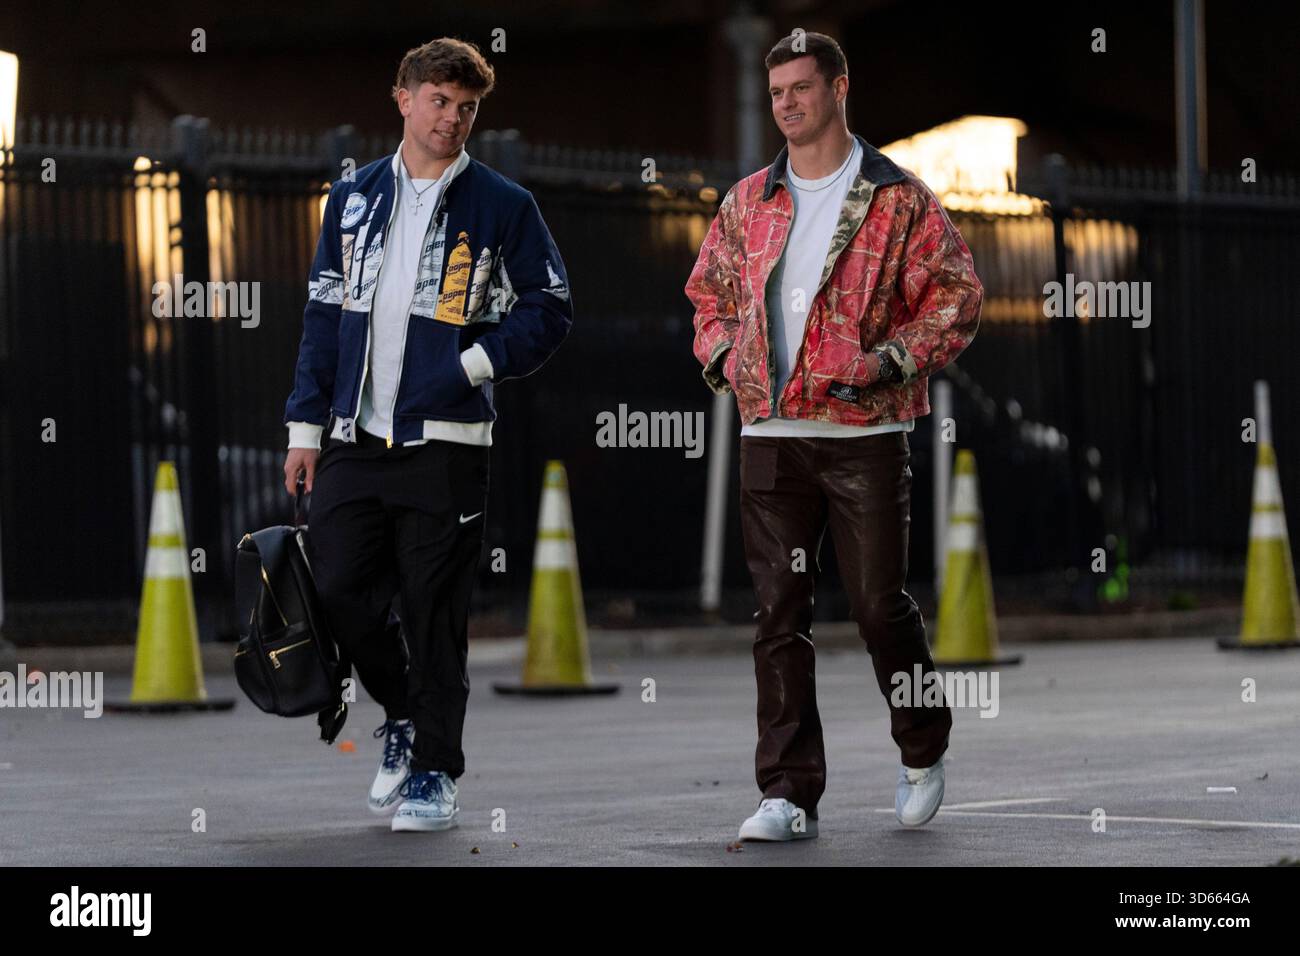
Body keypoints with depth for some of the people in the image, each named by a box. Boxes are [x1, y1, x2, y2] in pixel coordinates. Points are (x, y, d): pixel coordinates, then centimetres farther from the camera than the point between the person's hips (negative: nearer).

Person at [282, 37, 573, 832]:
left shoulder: (502, 206, 1)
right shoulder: (356, 197, 12)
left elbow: (551, 310, 1)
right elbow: (325, 311, 14)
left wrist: (479, 364, -13)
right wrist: (307, 424, 10)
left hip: (445, 444, -4)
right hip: (355, 440, 4)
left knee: (433, 612, -2)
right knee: (340, 589, 1)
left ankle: (435, 770, 9)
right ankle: (404, 715, 27)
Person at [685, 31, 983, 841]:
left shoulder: (898, 198, 0)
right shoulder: (748, 203, 13)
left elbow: (957, 294, -2)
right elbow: (708, 291, 24)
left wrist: (892, 359, -14)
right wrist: (723, 357, 5)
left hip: (865, 433, -4)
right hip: (770, 436, 4)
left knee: (881, 604, 0)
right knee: (780, 613, -1)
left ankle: (924, 753, 26)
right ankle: (790, 795, 0)